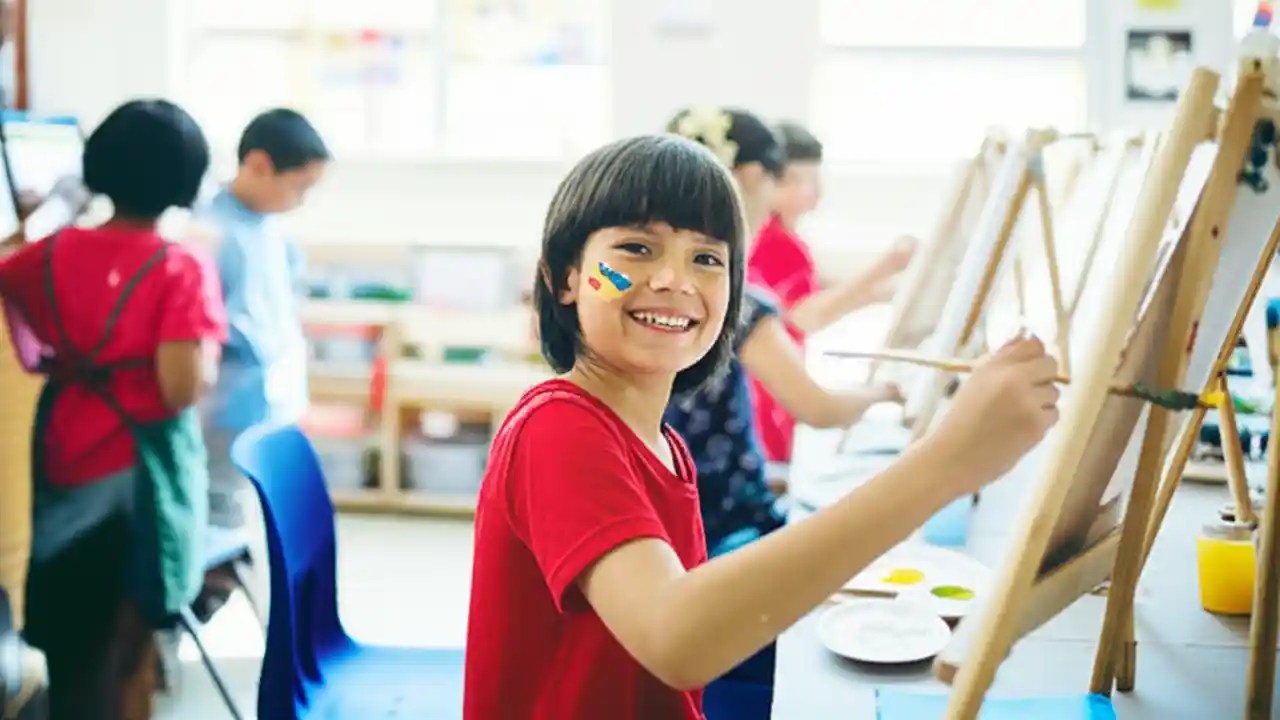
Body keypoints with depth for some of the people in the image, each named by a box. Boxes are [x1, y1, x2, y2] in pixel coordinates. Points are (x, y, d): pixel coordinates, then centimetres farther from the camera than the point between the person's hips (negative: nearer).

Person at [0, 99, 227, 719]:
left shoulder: (50, 254, -3)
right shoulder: (180, 271, -16)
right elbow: (182, 390, -24)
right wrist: (205, 344, -5)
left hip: (65, 464, 4)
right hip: (145, 468, -4)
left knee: (73, 644, 19)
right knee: (130, 649, 13)